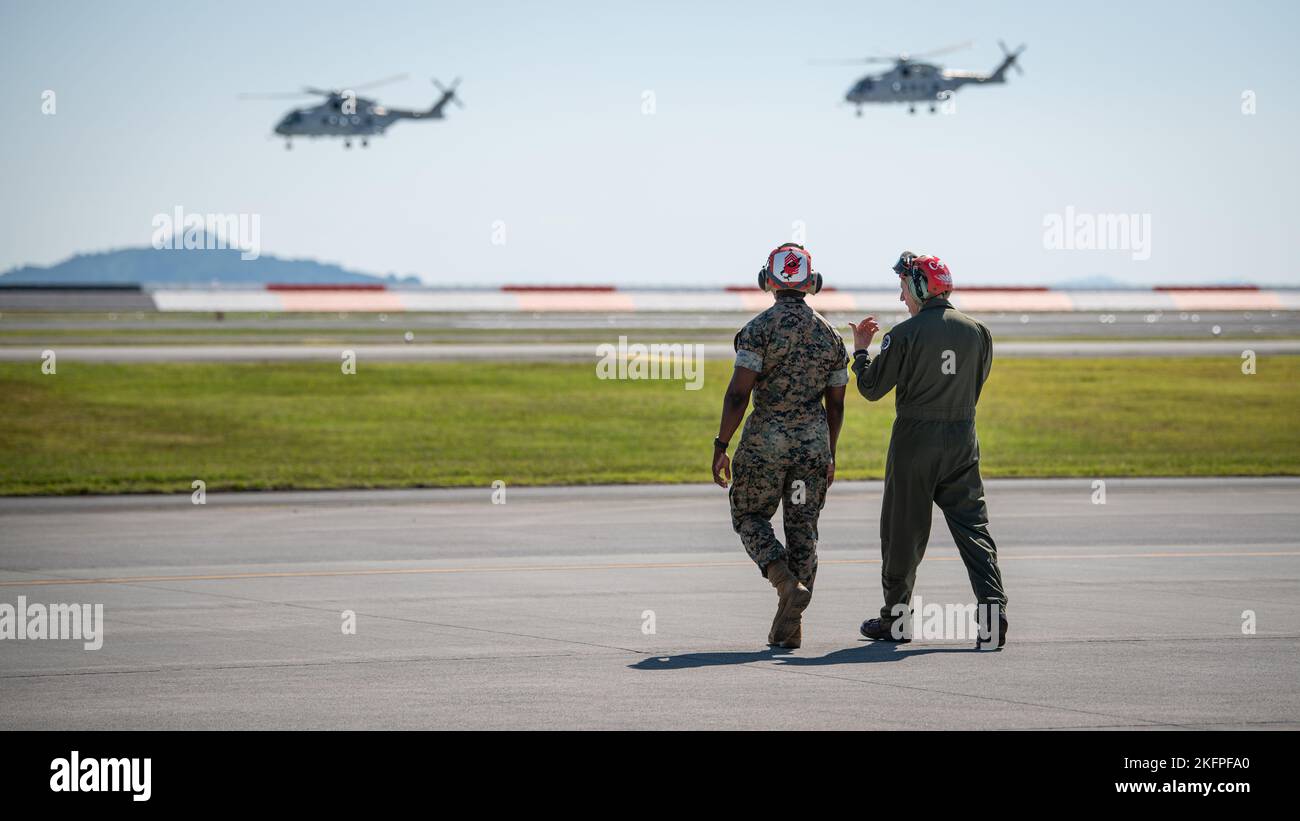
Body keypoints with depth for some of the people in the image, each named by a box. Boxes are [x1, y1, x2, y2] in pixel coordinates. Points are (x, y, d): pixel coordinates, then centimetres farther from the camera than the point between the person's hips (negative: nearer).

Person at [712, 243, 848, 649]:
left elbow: (737, 393, -15)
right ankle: (789, 626, 7)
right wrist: (830, 455, 20)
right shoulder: (829, 334, 6)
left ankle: (787, 583, -12)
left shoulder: (759, 328, -9)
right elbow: (836, 402, 10)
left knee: (750, 516, 13)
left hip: (766, 439, -4)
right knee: (802, 529, 8)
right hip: (814, 441, 4)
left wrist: (720, 446, -8)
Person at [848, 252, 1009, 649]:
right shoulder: (977, 332, 3)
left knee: (903, 530, 8)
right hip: (962, 442, 3)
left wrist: (860, 350, 10)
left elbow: (872, 389, -5)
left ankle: (894, 618, 16)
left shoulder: (906, 333, -11)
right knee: (972, 527, 4)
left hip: (914, 439, -3)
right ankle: (992, 607, -12)